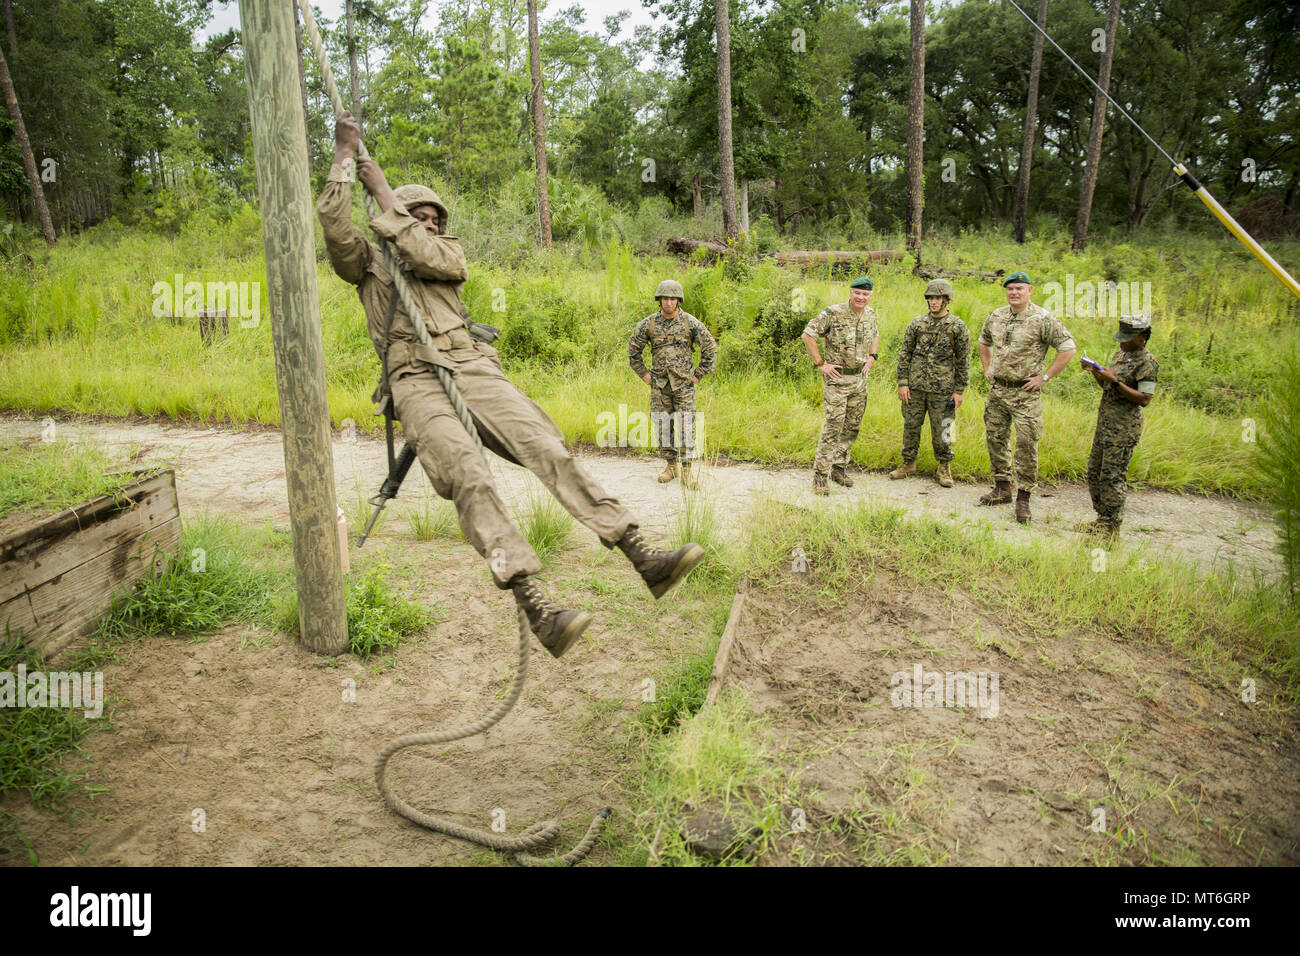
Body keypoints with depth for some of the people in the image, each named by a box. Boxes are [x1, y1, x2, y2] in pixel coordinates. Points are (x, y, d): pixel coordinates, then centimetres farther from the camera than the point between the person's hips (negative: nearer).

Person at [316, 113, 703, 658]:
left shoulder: (449, 252, 27)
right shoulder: (367, 263, 24)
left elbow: (428, 256, 3)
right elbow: (333, 223, 5)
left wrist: (385, 194, 9)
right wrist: (344, 155, 9)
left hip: (471, 367, 3)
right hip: (415, 380, -2)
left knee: (548, 448, -21)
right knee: (469, 475, -30)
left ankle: (643, 560, -31)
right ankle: (536, 610, -44)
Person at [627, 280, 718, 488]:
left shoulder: (691, 322, -4)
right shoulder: (648, 323, 1)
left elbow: (710, 348, 3)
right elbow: (633, 349, 13)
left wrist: (698, 375, 0)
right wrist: (643, 374, 7)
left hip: (684, 383, -2)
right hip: (659, 384, 2)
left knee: (686, 426, -7)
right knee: (663, 426, 5)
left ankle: (686, 471, -3)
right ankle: (670, 466, 18)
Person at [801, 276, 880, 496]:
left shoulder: (870, 313, 6)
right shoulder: (834, 313, -14)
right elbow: (807, 335, -12)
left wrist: (872, 357, 11)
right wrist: (820, 363, -13)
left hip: (860, 379, 7)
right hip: (838, 378, -6)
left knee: (852, 427, 11)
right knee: (833, 426, -11)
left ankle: (839, 467, 26)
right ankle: (820, 475, -5)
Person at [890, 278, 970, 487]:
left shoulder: (958, 327, -2)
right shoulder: (916, 323, 4)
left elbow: (963, 361, 1)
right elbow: (904, 354, 6)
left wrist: (959, 391, -3)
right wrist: (902, 383, -1)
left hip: (942, 389, -2)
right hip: (915, 387, 2)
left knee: (942, 431, 3)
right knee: (911, 426, 9)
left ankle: (944, 469, 18)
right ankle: (908, 464, 24)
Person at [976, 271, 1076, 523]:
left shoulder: (1043, 319, -10)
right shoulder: (996, 316, 9)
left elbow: (1068, 348, -9)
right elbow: (984, 342, 28)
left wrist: (1045, 377, -11)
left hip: (1025, 393, -6)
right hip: (997, 390, 6)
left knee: (1026, 445, -6)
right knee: (996, 439, 12)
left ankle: (1023, 498, 1)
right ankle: (1002, 489, 26)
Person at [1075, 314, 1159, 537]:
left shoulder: (1147, 363, -13)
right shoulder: (1121, 354, 15)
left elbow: (1144, 399, -20)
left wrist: (1114, 381, -24)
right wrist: (1096, 372, 4)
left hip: (1124, 427, -9)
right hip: (1105, 423, 9)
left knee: (1112, 476, -6)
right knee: (1094, 471, 13)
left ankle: (1111, 527, 2)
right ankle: (1102, 519, 23)